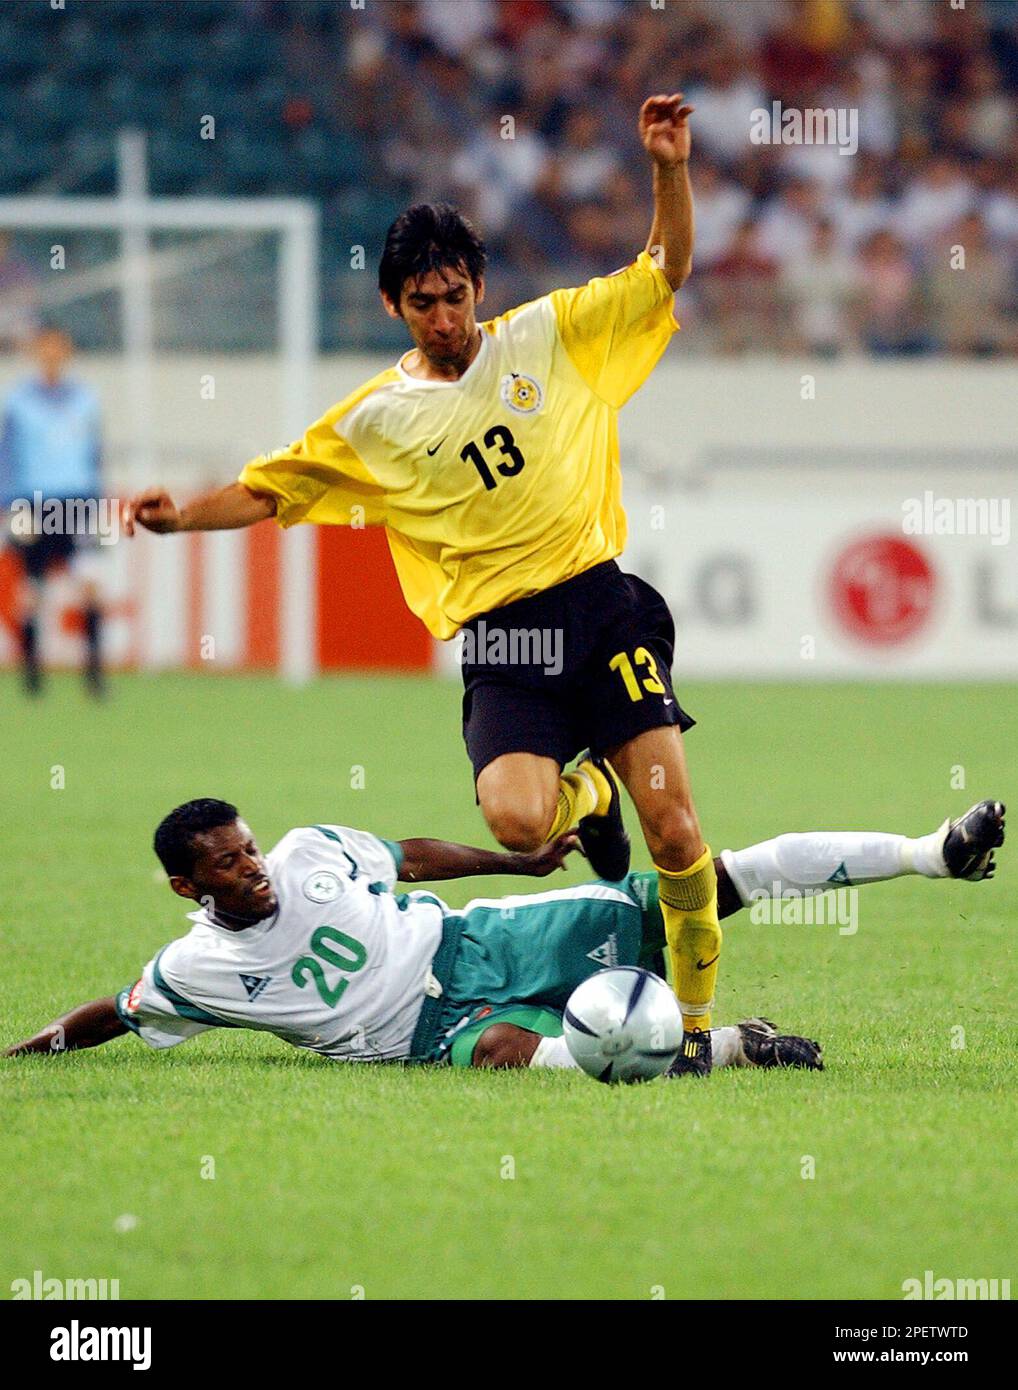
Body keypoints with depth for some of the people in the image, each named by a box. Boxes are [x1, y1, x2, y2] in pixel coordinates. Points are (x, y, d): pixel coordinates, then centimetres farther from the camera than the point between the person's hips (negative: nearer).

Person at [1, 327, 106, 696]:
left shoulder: (84, 399, 10)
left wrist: (96, 497, 18)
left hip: (79, 499, 1)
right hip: (36, 502, -1)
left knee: (88, 577, -16)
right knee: (31, 589, 4)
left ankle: (94, 665, -15)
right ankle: (30, 663, 19)